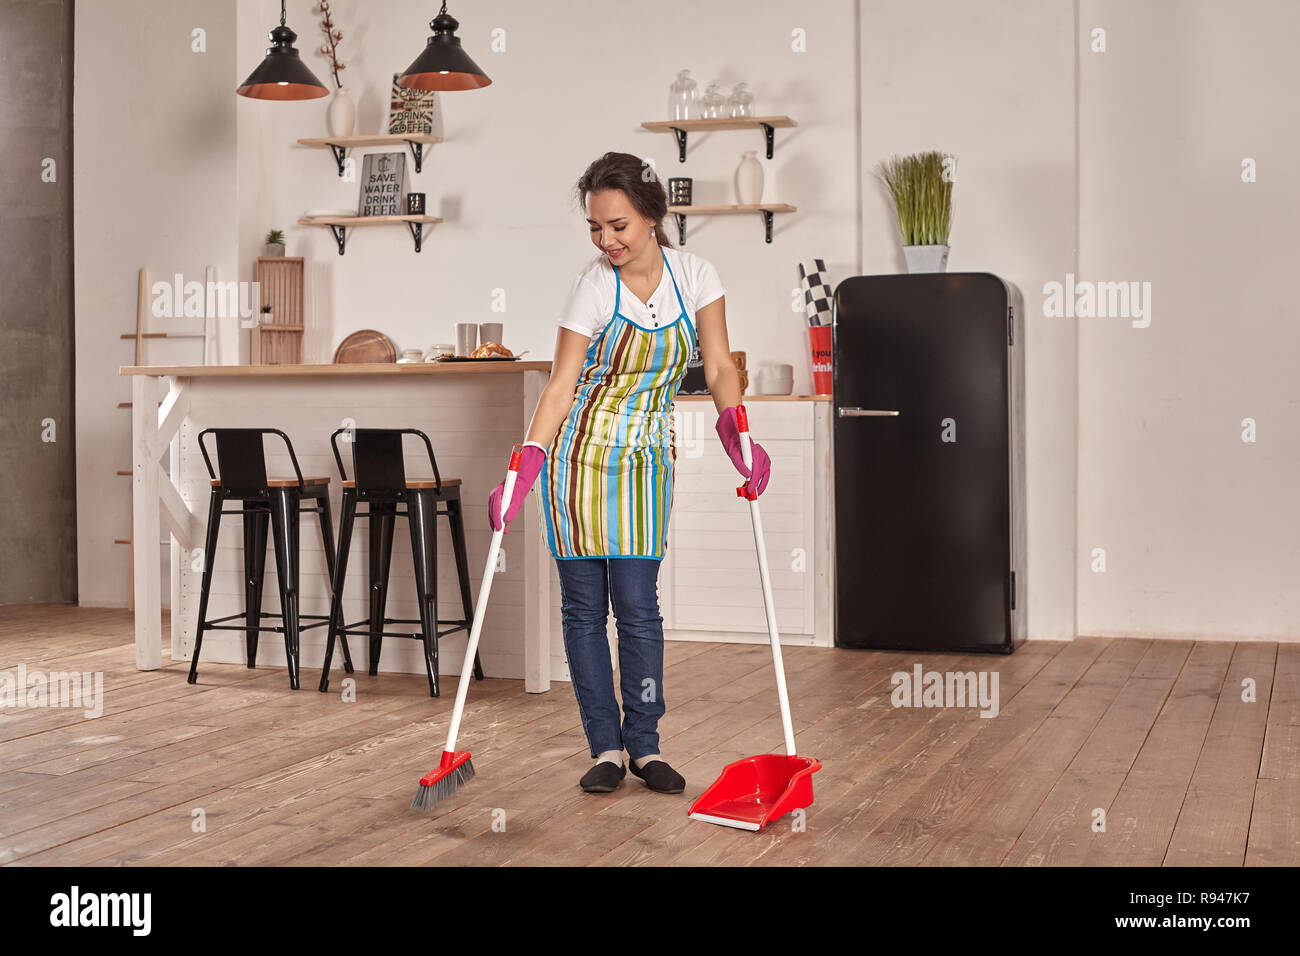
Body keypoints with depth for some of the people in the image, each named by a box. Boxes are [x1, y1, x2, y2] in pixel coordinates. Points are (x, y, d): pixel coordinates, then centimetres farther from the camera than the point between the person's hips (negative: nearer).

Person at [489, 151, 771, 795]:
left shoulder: (695, 275, -4)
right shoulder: (594, 287, -11)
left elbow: (719, 367, -2)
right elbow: (560, 387, -12)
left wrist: (736, 431, -20)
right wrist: (522, 470, -21)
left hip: (646, 458, 2)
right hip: (579, 452, -1)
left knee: (638, 603, -3)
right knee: (583, 605, 0)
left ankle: (645, 745, 8)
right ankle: (606, 747, 9)